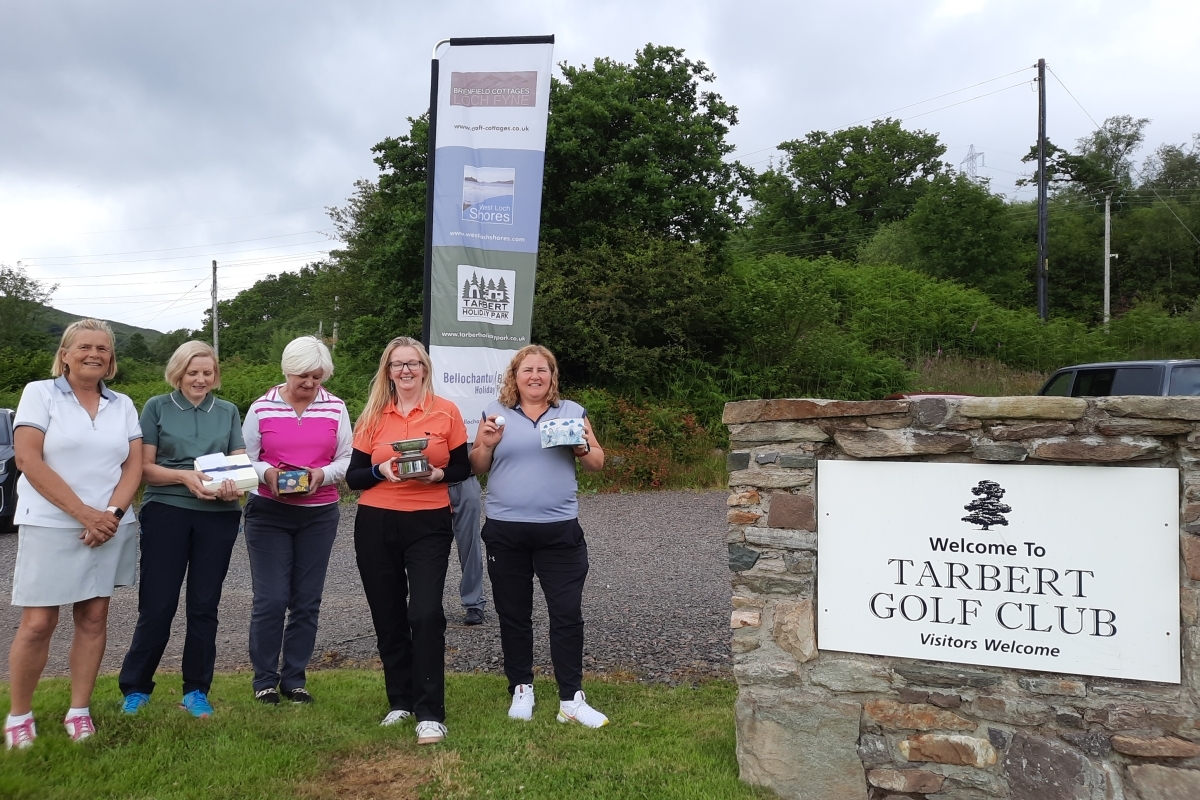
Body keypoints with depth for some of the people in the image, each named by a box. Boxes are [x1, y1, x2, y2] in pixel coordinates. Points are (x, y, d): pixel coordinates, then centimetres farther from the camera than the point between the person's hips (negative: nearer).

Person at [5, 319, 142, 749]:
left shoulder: (123, 405, 10)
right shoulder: (39, 393, 0)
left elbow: (134, 465, 6)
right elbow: (28, 460, -9)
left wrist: (112, 513, -11)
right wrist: (84, 513, -15)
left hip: (109, 528, 4)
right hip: (50, 526, -3)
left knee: (93, 618, 6)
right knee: (37, 623, -2)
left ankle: (79, 711, 16)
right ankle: (18, 716, 15)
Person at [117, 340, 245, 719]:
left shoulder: (228, 412, 11)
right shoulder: (157, 407, 4)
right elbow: (144, 467, -1)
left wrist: (234, 486, -15)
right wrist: (184, 477, -18)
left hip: (218, 517, 2)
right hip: (166, 512, -2)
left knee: (204, 605, 7)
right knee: (157, 604, -1)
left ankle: (196, 691, 18)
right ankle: (135, 688, 16)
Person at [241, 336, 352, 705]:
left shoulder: (336, 408, 3)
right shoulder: (261, 408, 0)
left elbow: (347, 459, 4)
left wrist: (323, 474, -15)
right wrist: (267, 473, -16)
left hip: (319, 515, 2)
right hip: (268, 513, -2)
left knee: (306, 601, 7)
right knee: (270, 599, -4)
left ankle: (294, 678, 22)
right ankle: (265, 680, 15)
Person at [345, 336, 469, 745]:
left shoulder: (446, 412, 0)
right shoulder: (373, 416, 5)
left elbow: (462, 468, 4)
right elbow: (353, 476, 6)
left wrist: (436, 474, -16)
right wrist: (381, 471, -14)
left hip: (429, 524, -3)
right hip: (376, 525, 3)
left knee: (425, 614, -13)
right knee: (388, 617, 9)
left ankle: (430, 713, -4)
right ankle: (400, 701, 26)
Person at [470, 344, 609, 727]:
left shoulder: (572, 412, 6)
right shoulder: (496, 412, 6)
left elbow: (597, 463, 7)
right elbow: (477, 467, 7)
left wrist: (583, 445, -13)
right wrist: (487, 444, -12)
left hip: (560, 531, -1)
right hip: (505, 531, 1)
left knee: (567, 614, -1)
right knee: (513, 615, 11)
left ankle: (571, 699, 8)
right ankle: (521, 689, 26)